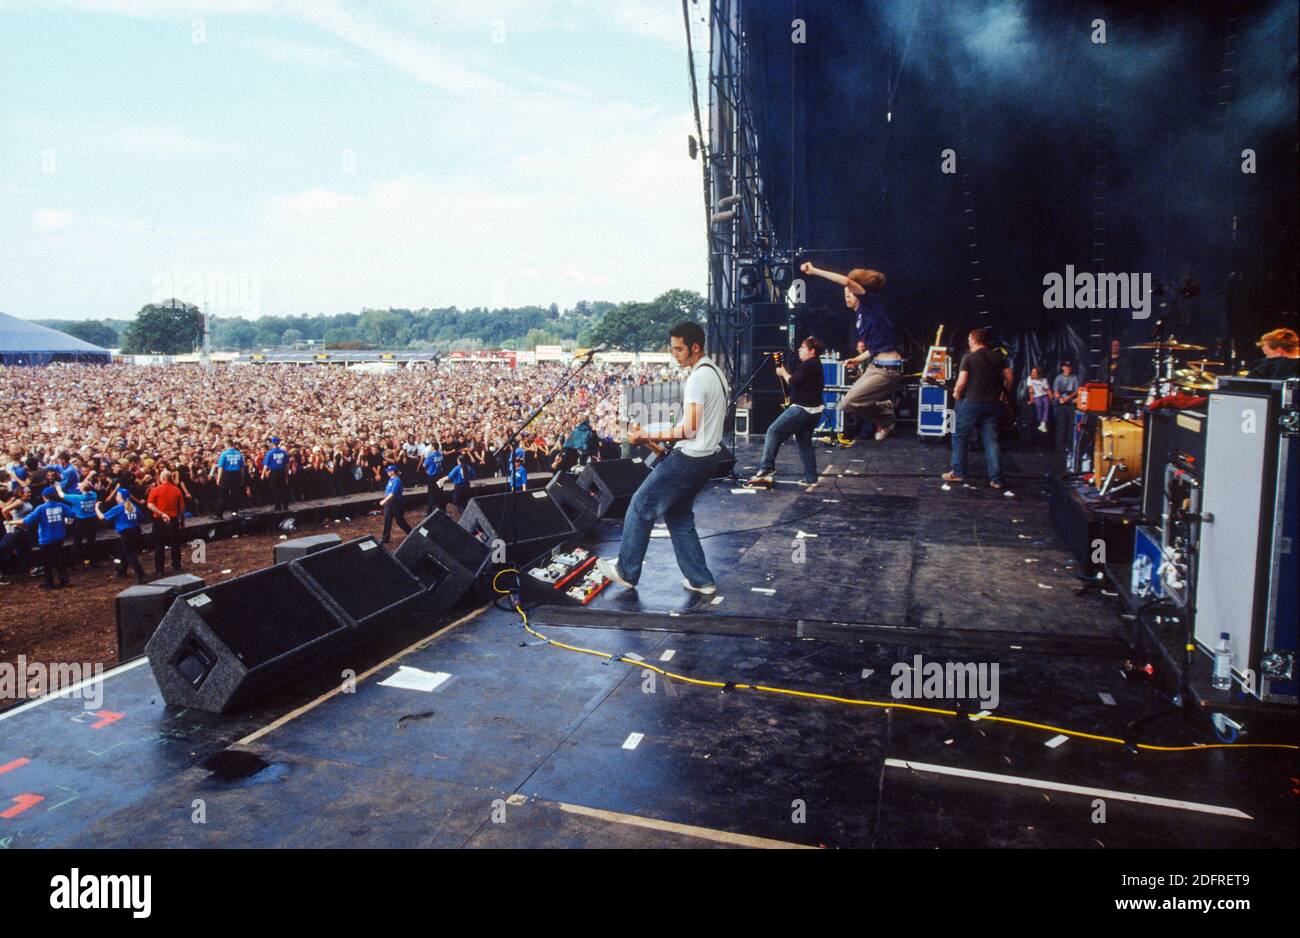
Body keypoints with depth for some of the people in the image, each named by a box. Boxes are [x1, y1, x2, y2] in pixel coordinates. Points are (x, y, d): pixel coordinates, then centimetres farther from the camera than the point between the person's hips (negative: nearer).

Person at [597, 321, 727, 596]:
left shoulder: (698, 378, -19)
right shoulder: (716, 373, 12)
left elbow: (689, 430, -25)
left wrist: (647, 437, -21)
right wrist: (660, 436, 17)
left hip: (688, 459, -10)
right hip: (706, 458, 10)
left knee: (641, 507, 3)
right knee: (678, 515, 19)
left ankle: (626, 571, 15)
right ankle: (701, 580, 21)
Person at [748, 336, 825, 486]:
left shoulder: (809, 364, -14)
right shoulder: (815, 365, 18)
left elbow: (794, 382, -19)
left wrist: (783, 372, -4)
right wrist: (786, 371, 10)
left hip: (803, 409, -11)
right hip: (813, 410, 11)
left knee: (774, 431, -9)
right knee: (805, 443, 14)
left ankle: (767, 467, -11)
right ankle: (810, 478, 13)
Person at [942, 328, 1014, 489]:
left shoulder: (968, 357, -7)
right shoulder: (998, 356, 7)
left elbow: (961, 381, -12)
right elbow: (1009, 377, 6)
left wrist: (957, 394, 5)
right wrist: (1004, 392, 21)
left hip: (971, 402, -4)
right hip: (992, 403, 4)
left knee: (959, 437, 10)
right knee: (991, 440, 6)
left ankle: (958, 473, 13)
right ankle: (996, 479, 3)